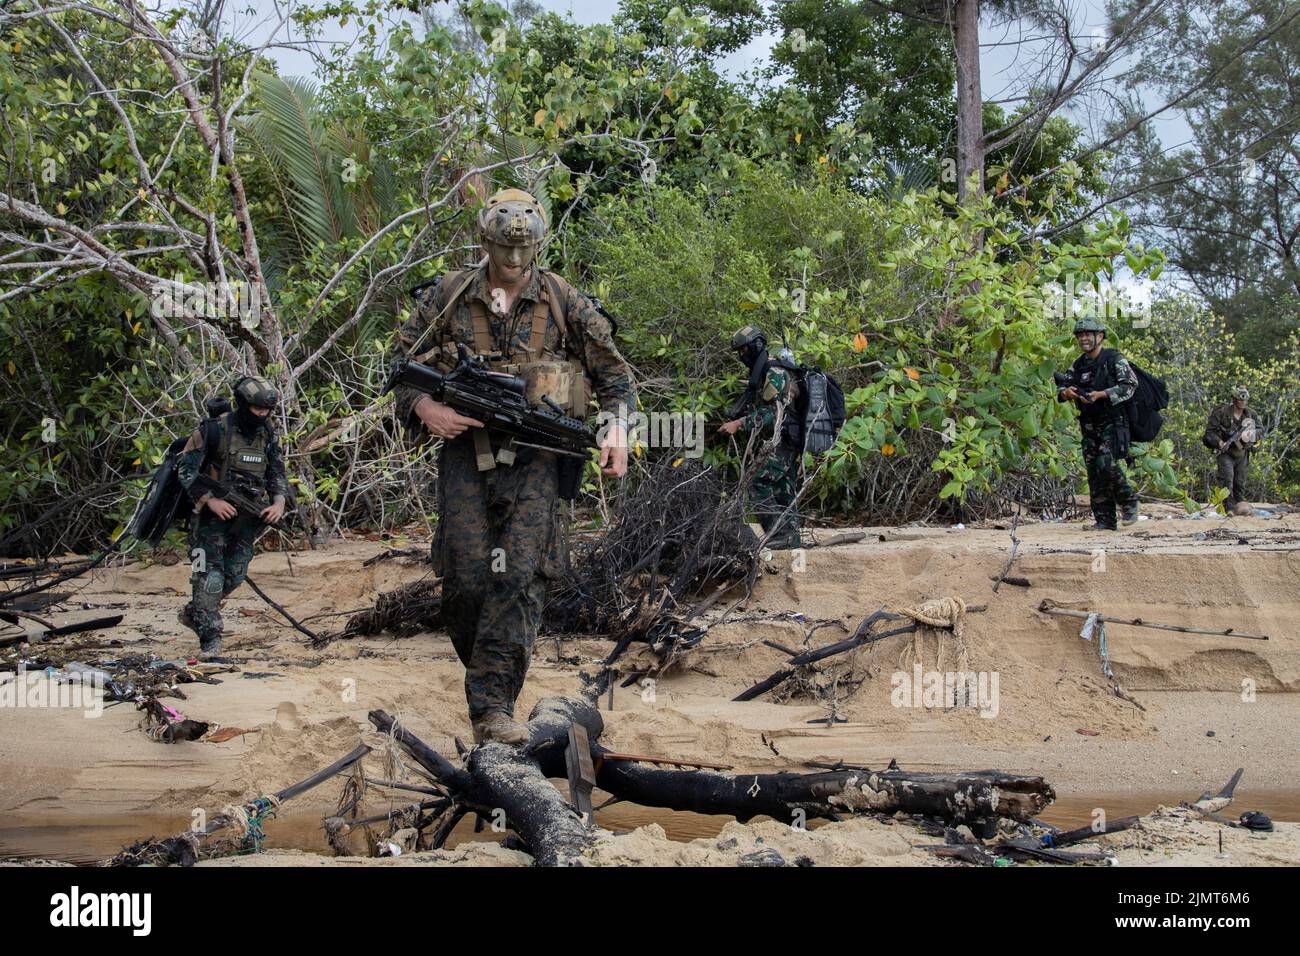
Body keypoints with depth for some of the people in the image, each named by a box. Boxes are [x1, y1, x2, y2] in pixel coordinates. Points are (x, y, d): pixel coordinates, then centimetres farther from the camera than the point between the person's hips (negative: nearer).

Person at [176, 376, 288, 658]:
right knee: (210, 575, -12)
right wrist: (211, 500, -20)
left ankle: (193, 613, 31)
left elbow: (277, 474, 13)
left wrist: (278, 501, -7)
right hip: (213, 513, -6)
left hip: (246, 518, 6)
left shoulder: (267, 436, 5)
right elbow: (186, 469, -12)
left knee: (234, 575, 9)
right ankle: (210, 637, -10)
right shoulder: (214, 431, -13)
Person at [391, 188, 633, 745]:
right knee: (466, 580, -3)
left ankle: (493, 705, -12)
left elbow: (614, 373, 10)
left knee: (519, 578, -12)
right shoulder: (446, 299, 4)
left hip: (533, 457, -1)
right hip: (465, 450, 1)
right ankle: (483, 671, 21)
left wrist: (617, 429, -5)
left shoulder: (565, 303, 3)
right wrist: (423, 408, -10)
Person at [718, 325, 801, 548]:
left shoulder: (775, 373, -14)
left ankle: (777, 535, -15)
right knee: (785, 494, 10)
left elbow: (773, 413, -22)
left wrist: (740, 423, -23)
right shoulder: (759, 373, 18)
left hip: (781, 442, -10)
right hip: (786, 444, 10)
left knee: (760, 484, -14)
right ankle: (791, 540, 12)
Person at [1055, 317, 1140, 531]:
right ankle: (1104, 520, 5)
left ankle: (1129, 501, 3)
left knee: (1107, 464, -20)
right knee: (1094, 473, 2)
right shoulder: (1078, 365, 13)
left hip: (1113, 423, -6)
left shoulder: (1114, 359, -6)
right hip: (1089, 426, 6)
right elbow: (1061, 389, 11)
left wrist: (1101, 395, -23)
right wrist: (1066, 392, -14)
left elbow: (1131, 384, -14)